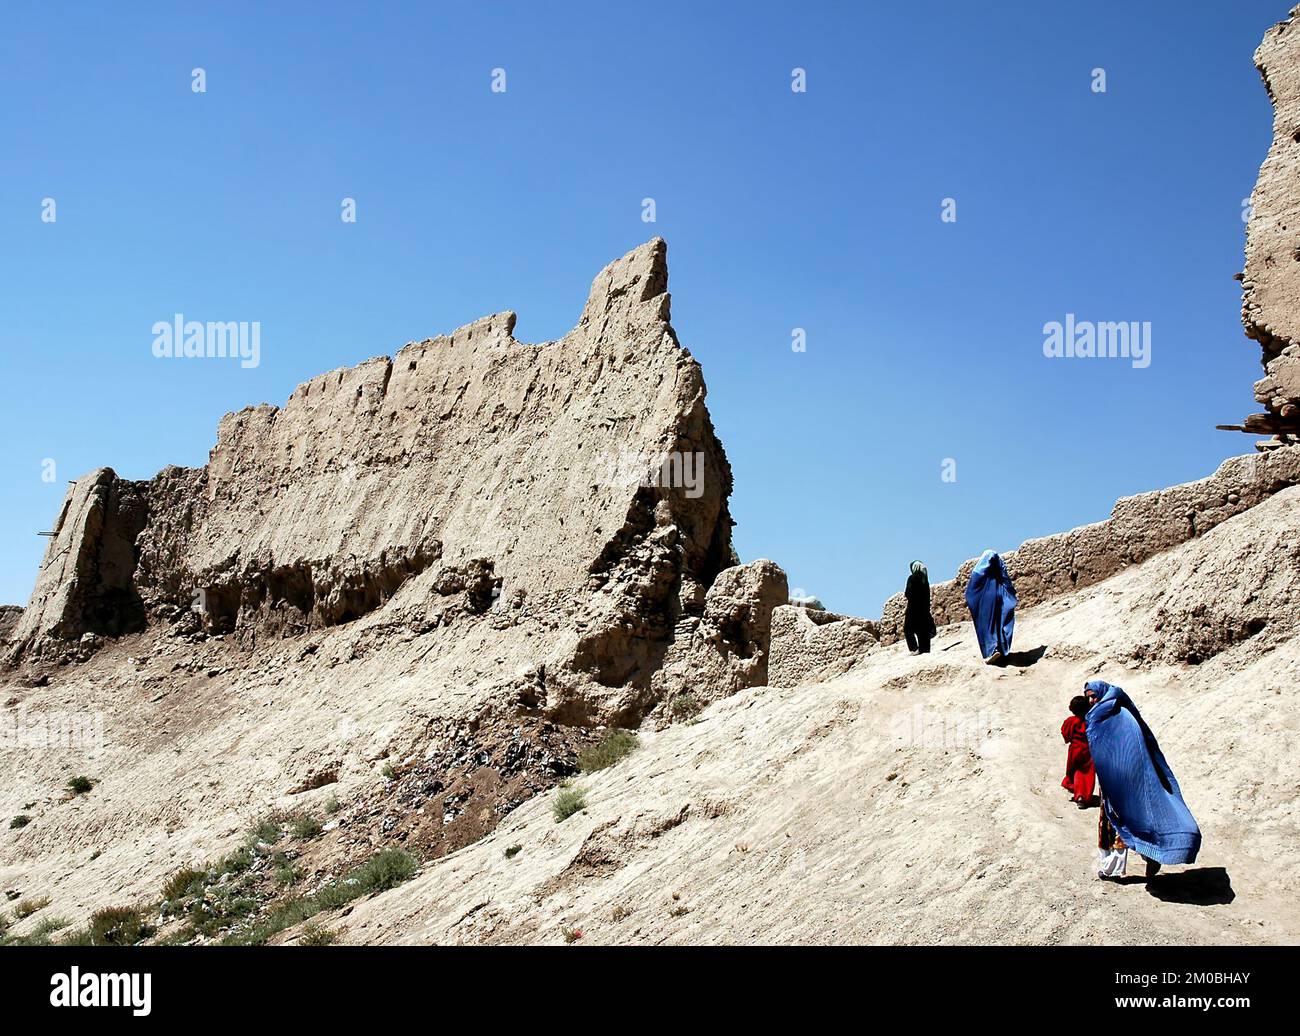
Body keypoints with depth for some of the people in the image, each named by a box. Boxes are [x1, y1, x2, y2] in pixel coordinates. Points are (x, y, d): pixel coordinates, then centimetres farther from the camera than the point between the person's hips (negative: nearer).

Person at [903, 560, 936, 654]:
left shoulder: (912, 578, -10)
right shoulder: (925, 579, 7)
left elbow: (908, 593, -15)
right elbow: (927, 595, 9)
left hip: (914, 607, -6)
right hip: (924, 607, 6)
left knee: (908, 630, 2)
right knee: (924, 629, 10)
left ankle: (914, 648, -11)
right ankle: (925, 649, 7)